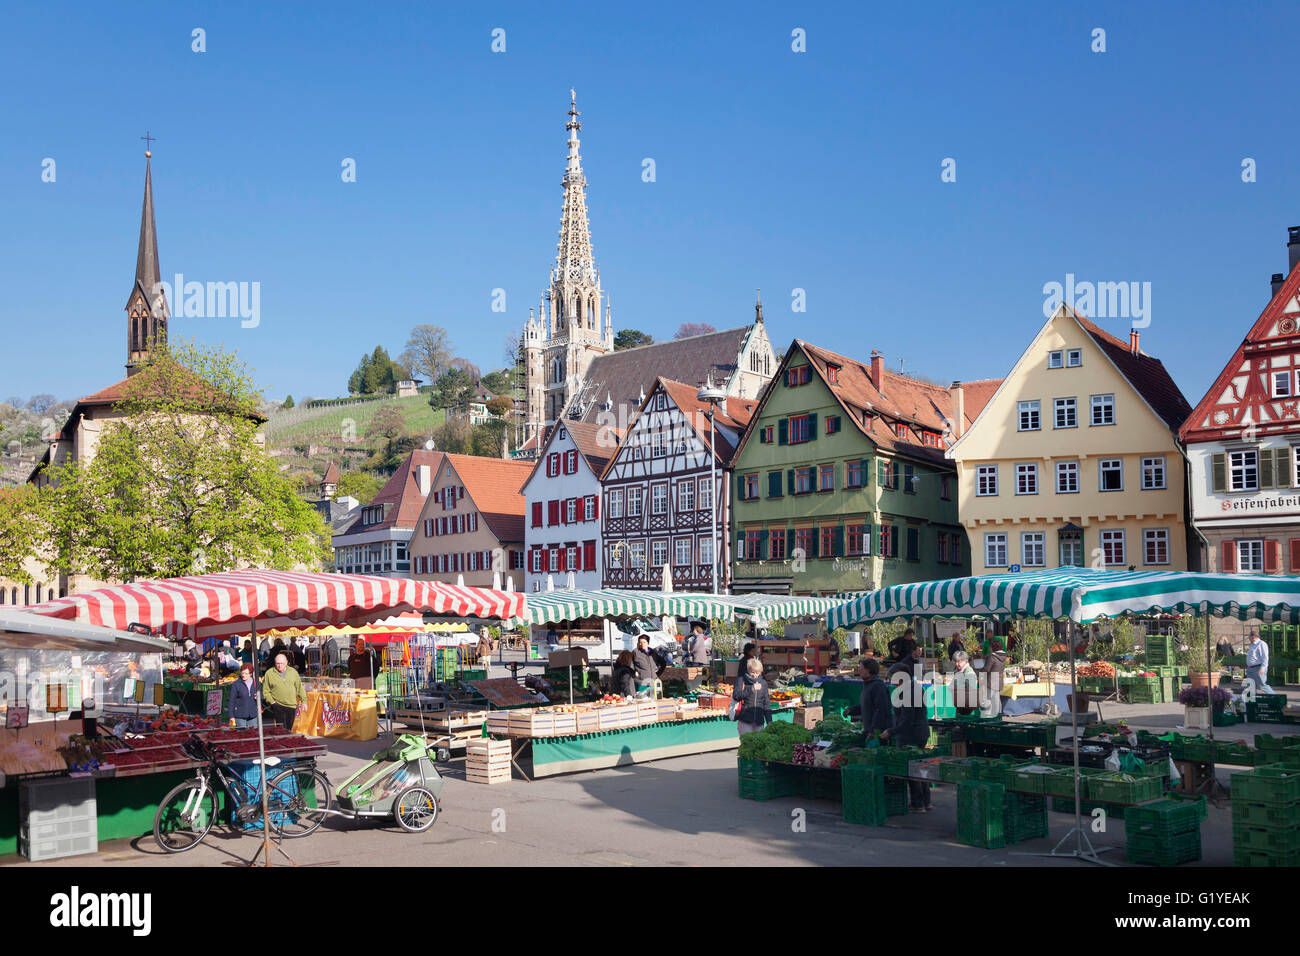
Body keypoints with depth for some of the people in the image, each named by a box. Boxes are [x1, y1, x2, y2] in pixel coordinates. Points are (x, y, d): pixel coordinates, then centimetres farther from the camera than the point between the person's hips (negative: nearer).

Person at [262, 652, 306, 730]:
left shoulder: (293, 672, 8)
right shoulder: (269, 673, 0)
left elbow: (299, 687, 15)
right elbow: (265, 691, 3)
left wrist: (304, 700, 11)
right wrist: (271, 701, -10)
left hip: (291, 706, 3)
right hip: (277, 705, -3)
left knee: (289, 728, 7)